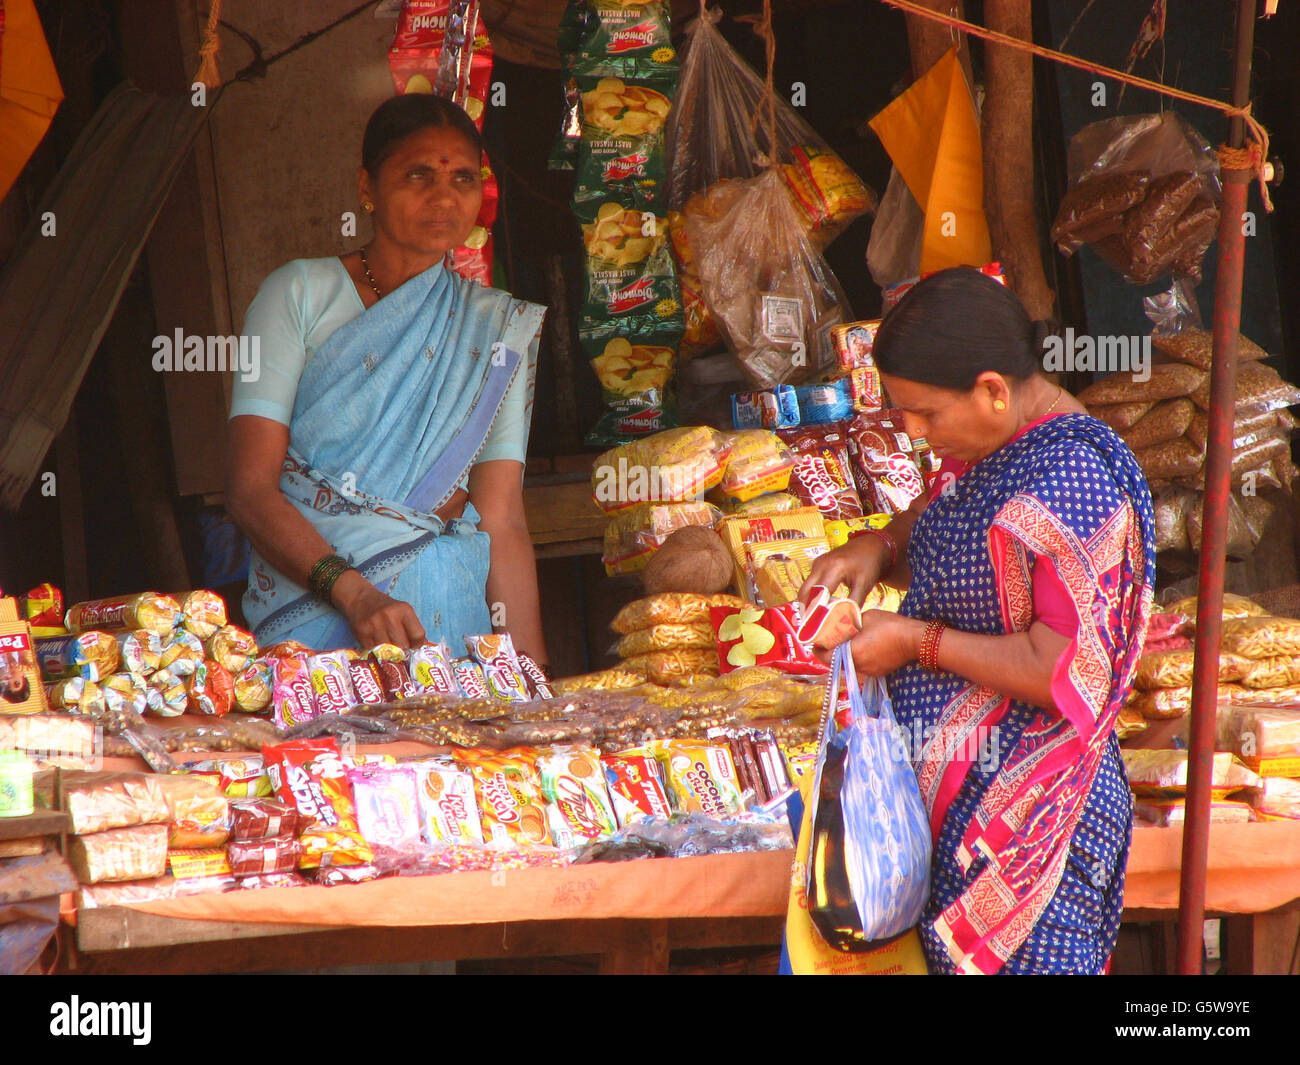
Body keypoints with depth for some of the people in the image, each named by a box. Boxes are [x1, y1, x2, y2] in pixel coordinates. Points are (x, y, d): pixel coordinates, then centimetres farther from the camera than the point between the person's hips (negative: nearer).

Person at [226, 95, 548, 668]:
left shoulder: (498, 327, 13)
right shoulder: (301, 294, 5)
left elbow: (503, 522, 5)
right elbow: (250, 489, -4)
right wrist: (354, 594, -20)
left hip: (447, 609, 2)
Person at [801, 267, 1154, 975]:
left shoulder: (1072, 483, -22)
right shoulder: (987, 446, 7)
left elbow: (1064, 673, -23)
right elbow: (930, 530, 26)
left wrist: (918, 642, -16)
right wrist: (876, 549, 2)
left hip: (1024, 818, -9)